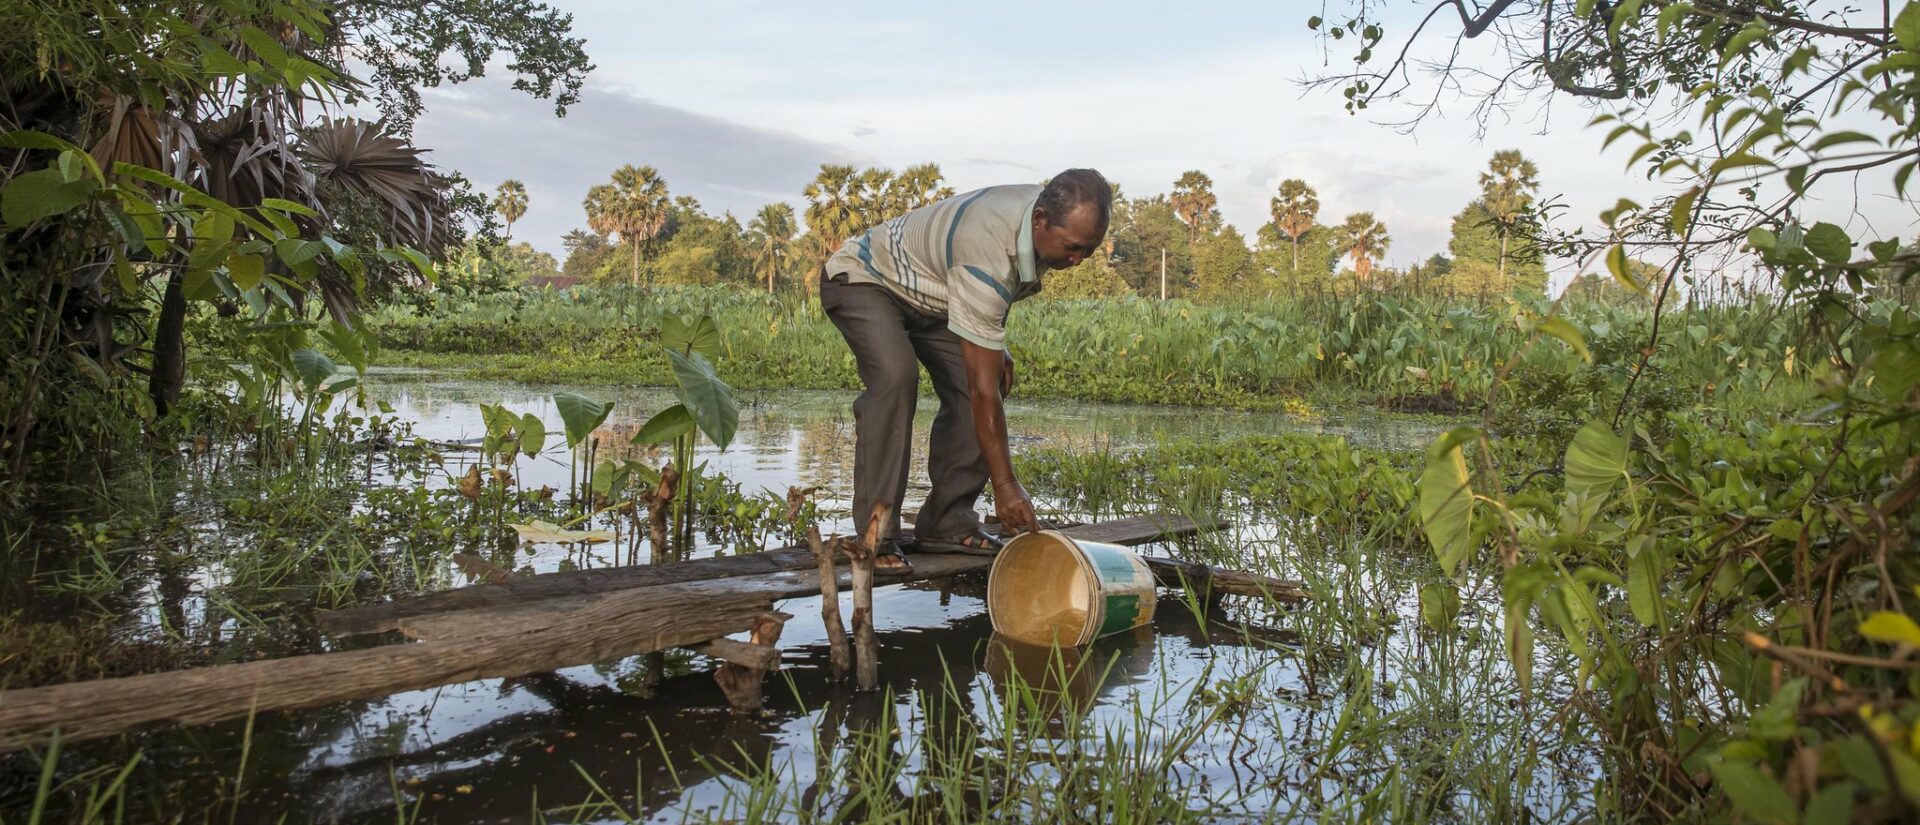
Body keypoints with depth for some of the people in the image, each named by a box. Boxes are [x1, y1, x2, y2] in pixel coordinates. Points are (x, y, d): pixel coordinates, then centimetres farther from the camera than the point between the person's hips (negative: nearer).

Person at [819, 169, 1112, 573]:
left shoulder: (1044, 209, -14)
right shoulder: (987, 258, -40)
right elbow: (983, 390, -38)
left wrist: (996, 347, 6)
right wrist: (1005, 485, -34)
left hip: (925, 293, 9)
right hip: (861, 279, -9)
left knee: (966, 388, -8)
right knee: (896, 378, -32)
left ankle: (946, 524, 0)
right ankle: (875, 538, -24)